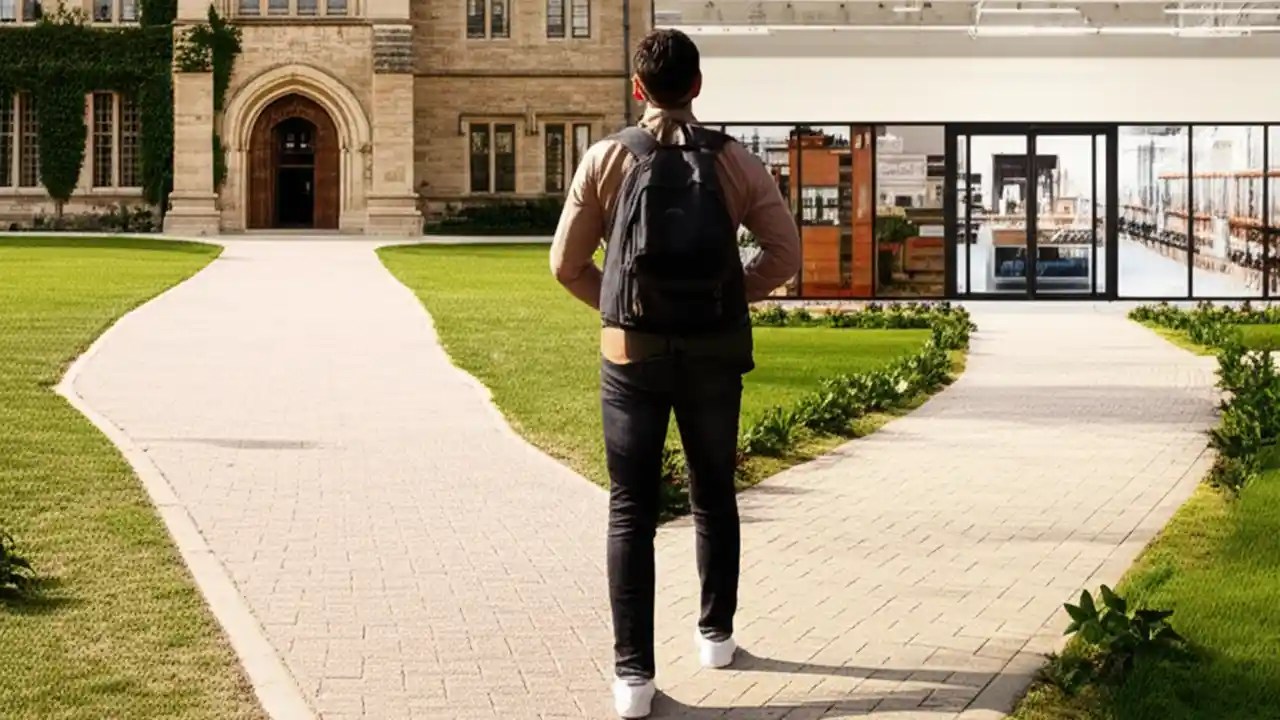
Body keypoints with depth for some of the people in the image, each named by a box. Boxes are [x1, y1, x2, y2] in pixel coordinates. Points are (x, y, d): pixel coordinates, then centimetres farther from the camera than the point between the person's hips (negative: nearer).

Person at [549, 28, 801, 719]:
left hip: (632, 353, -1)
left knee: (632, 511, 2)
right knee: (713, 496, 20)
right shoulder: (734, 160, 0)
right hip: (712, 355, 1)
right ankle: (716, 632, 32)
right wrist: (732, 297, 9)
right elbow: (784, 252, -2)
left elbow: (567, 263, -1)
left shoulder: (607, 158, -2)